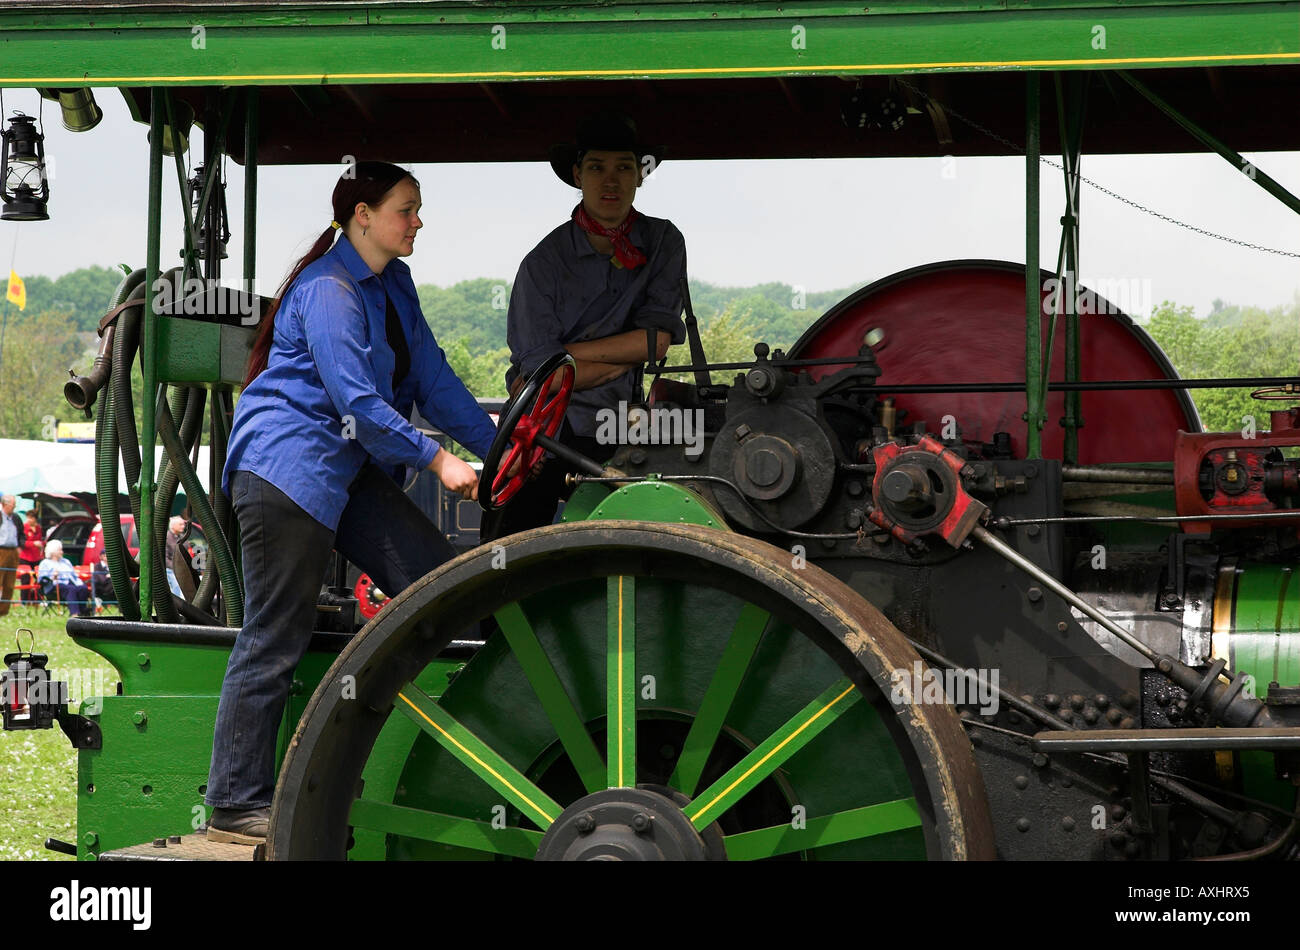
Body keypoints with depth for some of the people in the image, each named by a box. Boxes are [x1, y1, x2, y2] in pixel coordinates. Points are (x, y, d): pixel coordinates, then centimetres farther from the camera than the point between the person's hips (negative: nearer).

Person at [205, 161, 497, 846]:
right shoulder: (327, 290, -15)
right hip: (287, 467, -9)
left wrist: (498, 450, 9)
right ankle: (235, 808, 1)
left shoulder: (393, 286, 14)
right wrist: (437, 460, -19)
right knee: (274, 639, -6)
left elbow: (432, 379, 15)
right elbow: (356, 400, -22)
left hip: (350, 469, 9)